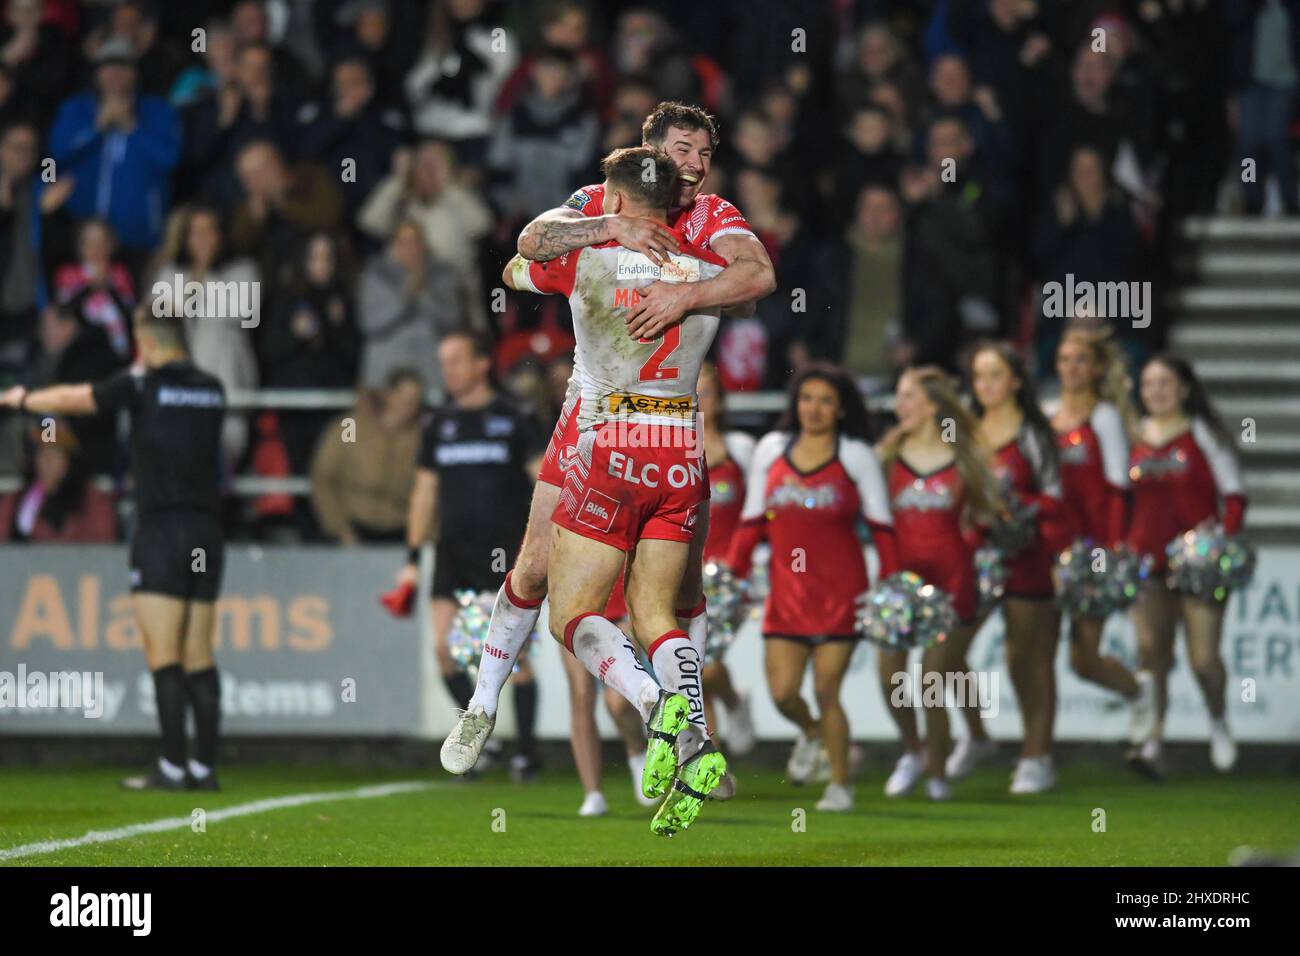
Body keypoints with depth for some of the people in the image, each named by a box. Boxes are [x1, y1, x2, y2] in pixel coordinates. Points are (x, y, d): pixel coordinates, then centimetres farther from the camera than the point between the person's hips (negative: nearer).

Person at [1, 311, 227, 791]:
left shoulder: (144, 385, -6)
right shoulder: (211, 388, 10)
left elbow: (75, 400, 2)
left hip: (161, 531, -6)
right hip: (207, 532, 6)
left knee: (163, 654, -6)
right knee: (198, 656, 7)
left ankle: (173, 766, -10)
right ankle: (205, 766, 4)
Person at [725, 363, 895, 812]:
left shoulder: (857, 456, 1)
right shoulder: (771, 450, 7)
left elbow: (881, 525, 1)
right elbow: (752, 519, 13)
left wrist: (890, 585, -7)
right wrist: (733, 573, 6)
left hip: (840, 590, -3)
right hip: (787, 590, 3)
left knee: (827, 690, -5)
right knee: (782, 691, -3)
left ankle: (841, 784, 9)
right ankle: (810, 733, 33)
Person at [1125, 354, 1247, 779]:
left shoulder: (1204, 434, 2)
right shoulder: (1135, 438, 11)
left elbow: (1234, 495, 1)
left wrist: (1225, 537, -14)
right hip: (1149, 563, 3)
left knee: (1204, 656, -6)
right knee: (1151, 654, -6)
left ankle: (1218, 720, 22)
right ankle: (1152, 744, -8)